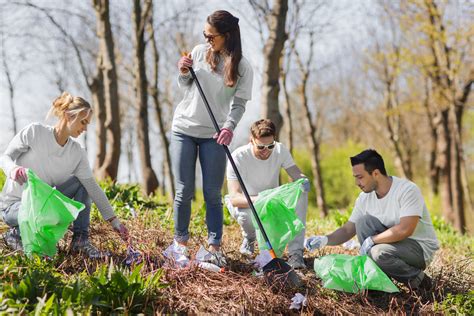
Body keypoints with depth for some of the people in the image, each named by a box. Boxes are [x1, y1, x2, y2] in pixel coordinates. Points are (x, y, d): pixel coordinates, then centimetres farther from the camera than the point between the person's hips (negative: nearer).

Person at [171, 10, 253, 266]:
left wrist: (229, 127, -26)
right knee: (184, 191, 4)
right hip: (184, 129, 2)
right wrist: (183, 73, -9)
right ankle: (181, 242, 16)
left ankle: (215, 246, 8)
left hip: (214, 135, -2)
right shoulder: (199, 52, 0)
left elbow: (239, 103, -8)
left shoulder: (242, 67, -6)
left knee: (213, 194, 0)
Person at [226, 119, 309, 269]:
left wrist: (303, 182, -42)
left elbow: (298, 175, -15)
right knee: (245, 216, -40)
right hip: (246, 203, -3)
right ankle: (249, 237, 0)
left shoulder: (280, 150, -15)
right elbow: (234, 198, -33)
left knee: (300, 193, -26)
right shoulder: (238, 157, -27)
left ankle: (296, 252, -26)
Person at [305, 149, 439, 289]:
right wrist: (325, 240, -17)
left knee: (378, 252, -32)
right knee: (364, 222, -15)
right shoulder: (365, 197, -2)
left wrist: (371, 240, -25)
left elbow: (404, 230, -32)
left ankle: (417, 277, -6)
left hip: (421, 247, -6)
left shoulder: (407, 190, -22)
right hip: (395, 242, 6)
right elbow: (347, 230, 1)